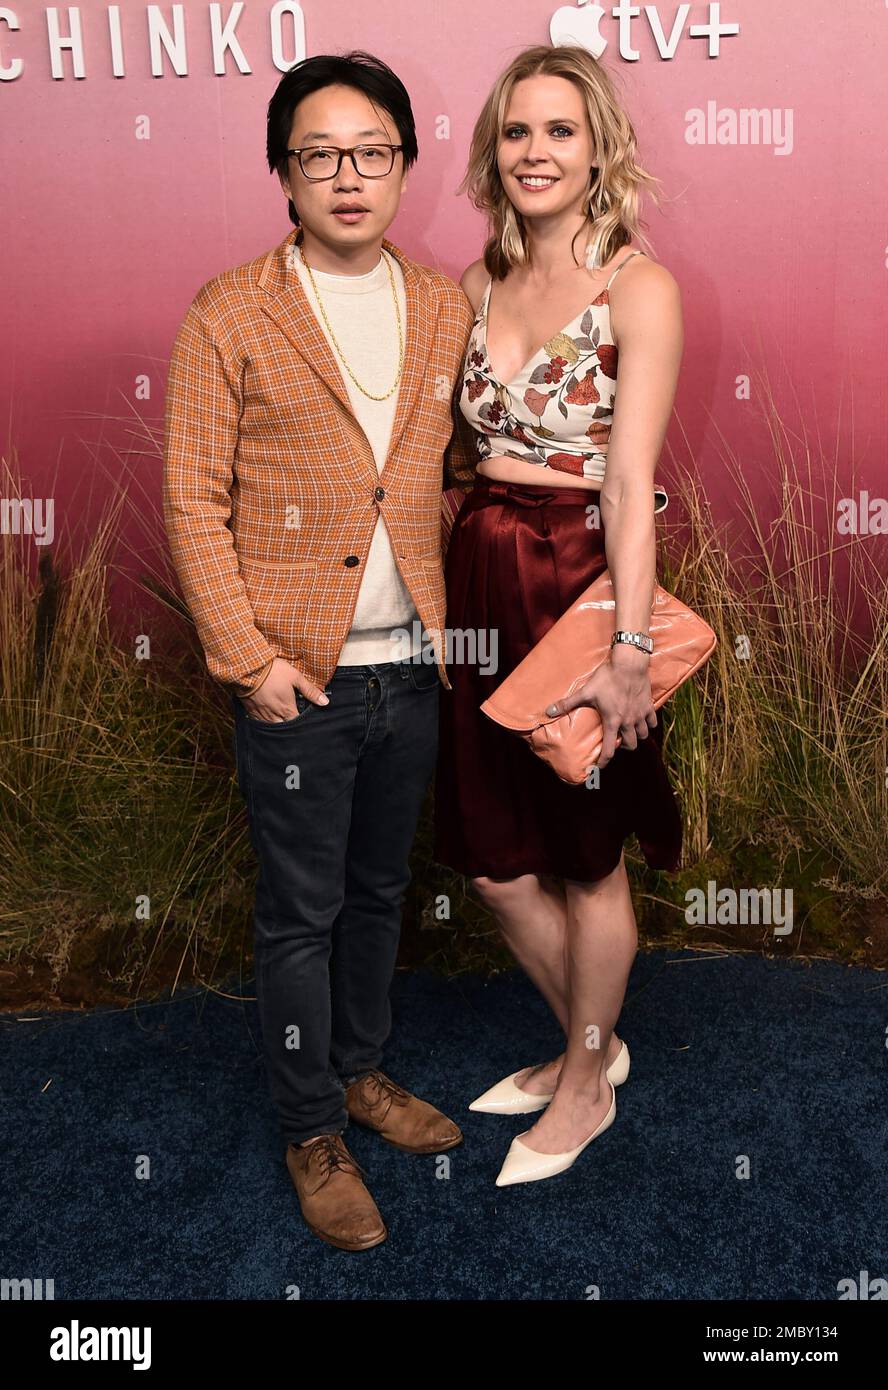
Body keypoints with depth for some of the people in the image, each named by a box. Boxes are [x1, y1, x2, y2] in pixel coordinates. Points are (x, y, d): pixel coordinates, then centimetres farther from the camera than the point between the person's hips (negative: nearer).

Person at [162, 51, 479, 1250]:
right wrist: (246, 657, -13)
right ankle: (313, 1131, 26)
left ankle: (362, 1068, 40)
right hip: (297, 675, -4)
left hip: (413, 666, 5)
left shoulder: (447, 309, 7)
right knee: (301, 911, 7)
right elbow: (193, 500, -7)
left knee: (379, 889, 19)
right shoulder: (229, 317, -6)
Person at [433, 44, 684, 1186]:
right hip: (481, 580, 6)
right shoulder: (477, 285, 10)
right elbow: (473, 443, 11)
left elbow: (631, 481, -16)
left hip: (582, 578, -6)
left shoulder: (639, 288, -8)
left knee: (586, 858, 10)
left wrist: (629, 646, -22)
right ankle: (589, 1042, 40)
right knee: (494, 862, 14)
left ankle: (587, 1084, 34)